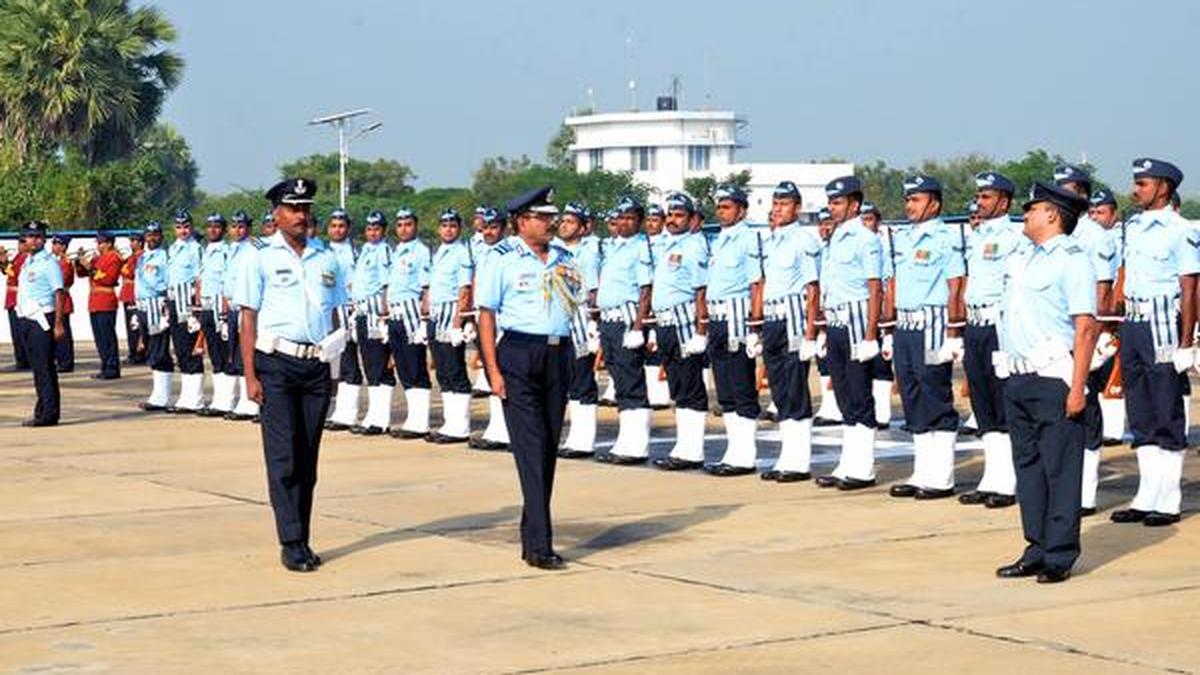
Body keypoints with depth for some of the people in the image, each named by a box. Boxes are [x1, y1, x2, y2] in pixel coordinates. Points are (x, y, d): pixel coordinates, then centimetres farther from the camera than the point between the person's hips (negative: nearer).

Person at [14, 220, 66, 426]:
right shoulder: (27, 262, 16)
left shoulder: (49, 262, -9)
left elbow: (59, 294, -13)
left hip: (42, 320, -8)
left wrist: (59, 324, -18)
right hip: (26, 319, 8)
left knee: (45, 368, -6)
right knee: (36, 368, 12)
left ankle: (49, 413, -3)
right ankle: (42, 411, 18)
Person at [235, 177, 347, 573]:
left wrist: (333, 368, 11)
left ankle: (303, 540, 13)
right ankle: (290, 544, -6)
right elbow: (248, 318, -2)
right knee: (283, 456, -6)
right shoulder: (261, 258, 0)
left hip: (317, 365, 4)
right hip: (277, 364, -4)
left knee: (308, 458, 7)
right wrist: (250, 376, -8)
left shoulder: (327, 259, 12)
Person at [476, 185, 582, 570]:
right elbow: (487, 316, -3)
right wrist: (493, 371, -9)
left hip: (558, 354, 6)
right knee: (531, 448, -10)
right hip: (519, 354, -5)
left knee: (550, 448, 8)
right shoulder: (503, 263, -2)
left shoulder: (564, 261, 13)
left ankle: (532, 534, 18)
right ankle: (538, 545, -11)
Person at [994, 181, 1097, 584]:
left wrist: (1077, 387, -19)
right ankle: (1037, 550, 19)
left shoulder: (1071, 259, -8)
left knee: (1060, 468, -3)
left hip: (1053, 379, -9)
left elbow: (1086, 327, -14)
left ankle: (1060, 556, 1)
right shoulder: (1022, 258, 17)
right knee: (1028, 464, 12)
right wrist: (1008, 374, 16)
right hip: (1017, 378, 9)